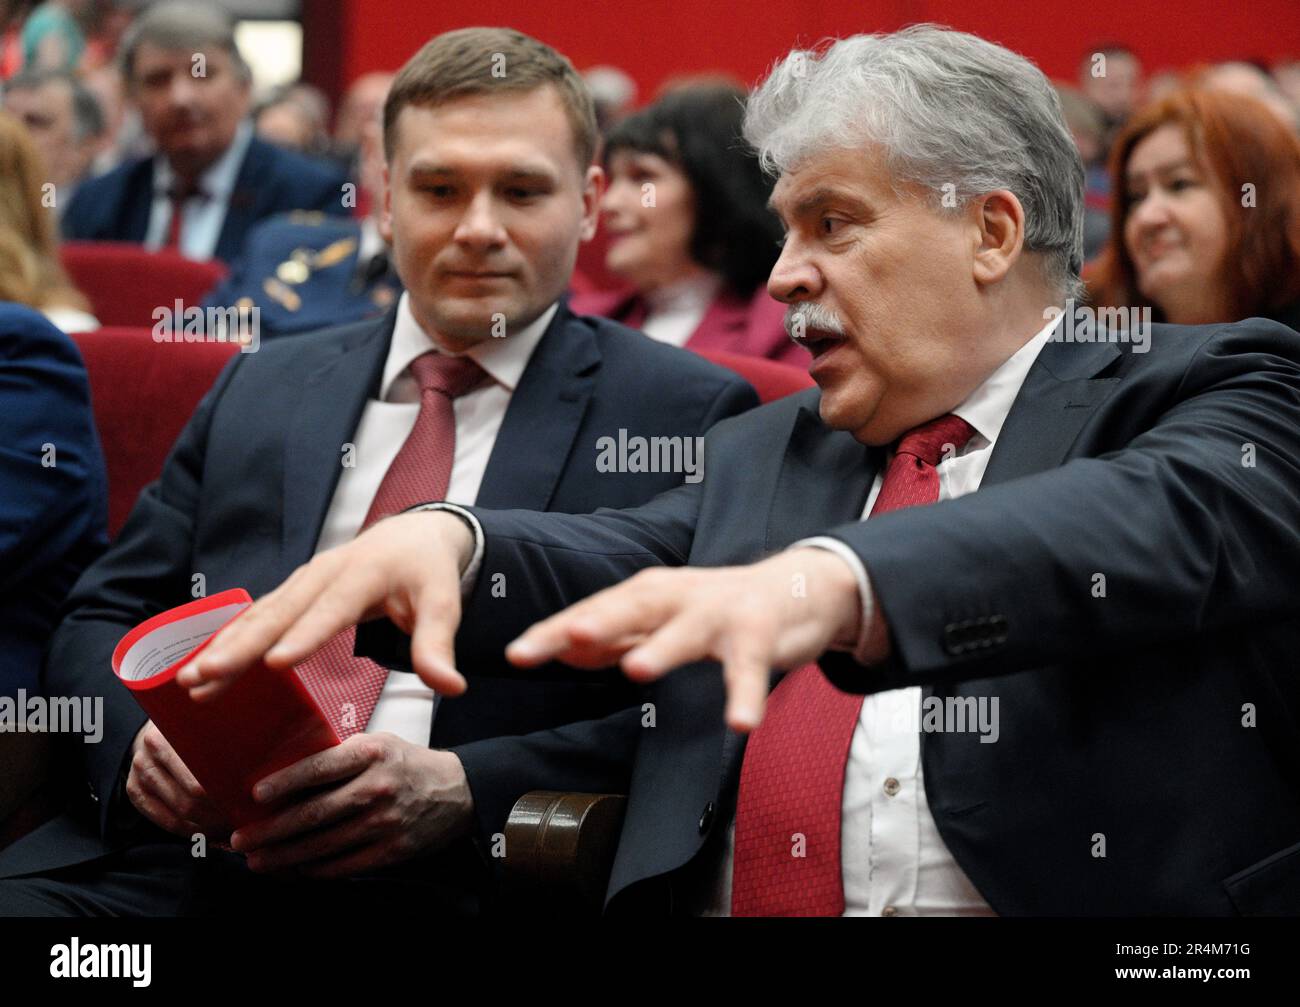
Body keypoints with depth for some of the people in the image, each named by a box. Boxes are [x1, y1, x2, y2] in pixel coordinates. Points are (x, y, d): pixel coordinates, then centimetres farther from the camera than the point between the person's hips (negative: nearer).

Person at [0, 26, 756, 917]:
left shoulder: (685, 415, 6)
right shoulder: (260, 390, 21)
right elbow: (103, 620, 20)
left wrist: (460, 789, -16)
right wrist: (145, 737, -3)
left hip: (445, 876, -3)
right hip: (176, 848, 3)